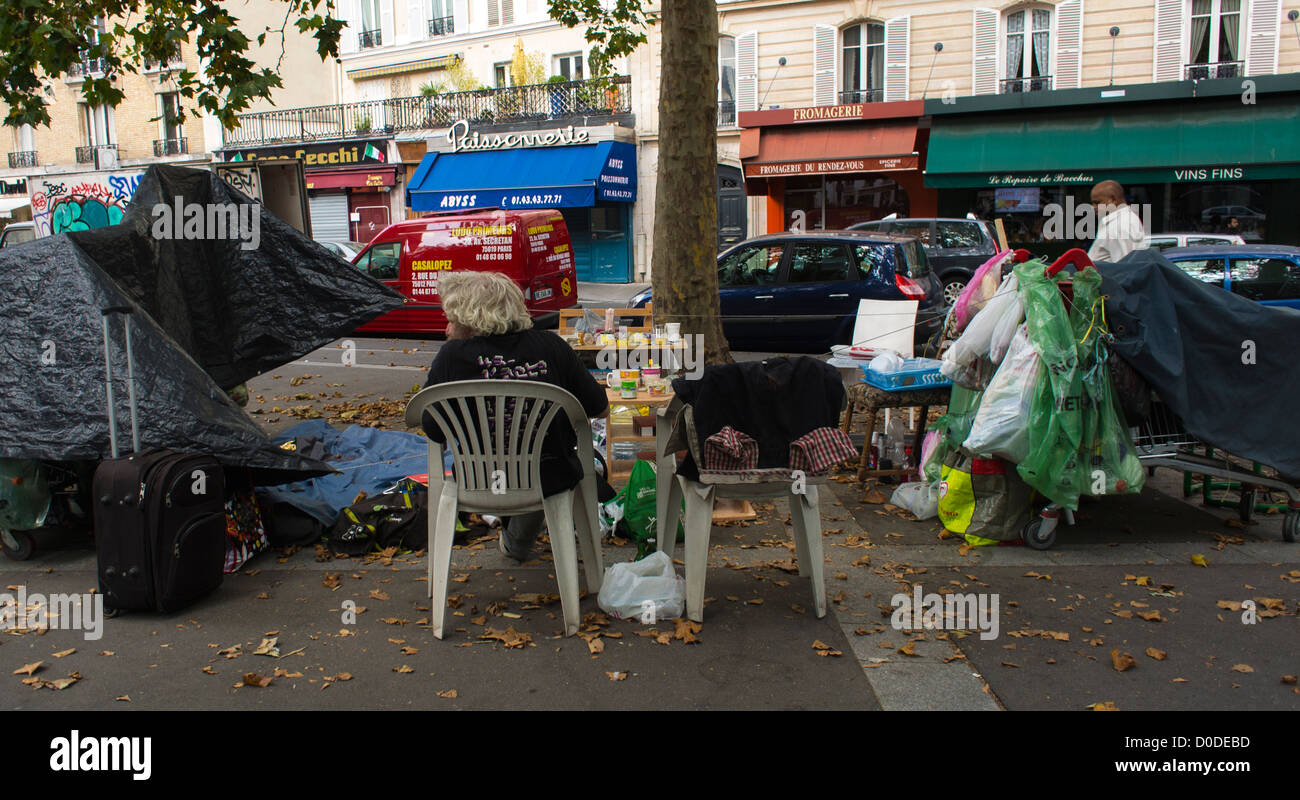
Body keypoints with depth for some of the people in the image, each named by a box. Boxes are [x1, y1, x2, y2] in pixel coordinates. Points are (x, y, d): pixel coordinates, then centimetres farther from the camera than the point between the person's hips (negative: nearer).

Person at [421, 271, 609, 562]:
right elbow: (598, 406, 0)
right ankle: (518, 539, 49)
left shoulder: (453, 355, -13)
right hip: (552, 480, 1)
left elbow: (434, 431, -7)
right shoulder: (550, 345, -8)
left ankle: (514, 540, 54)